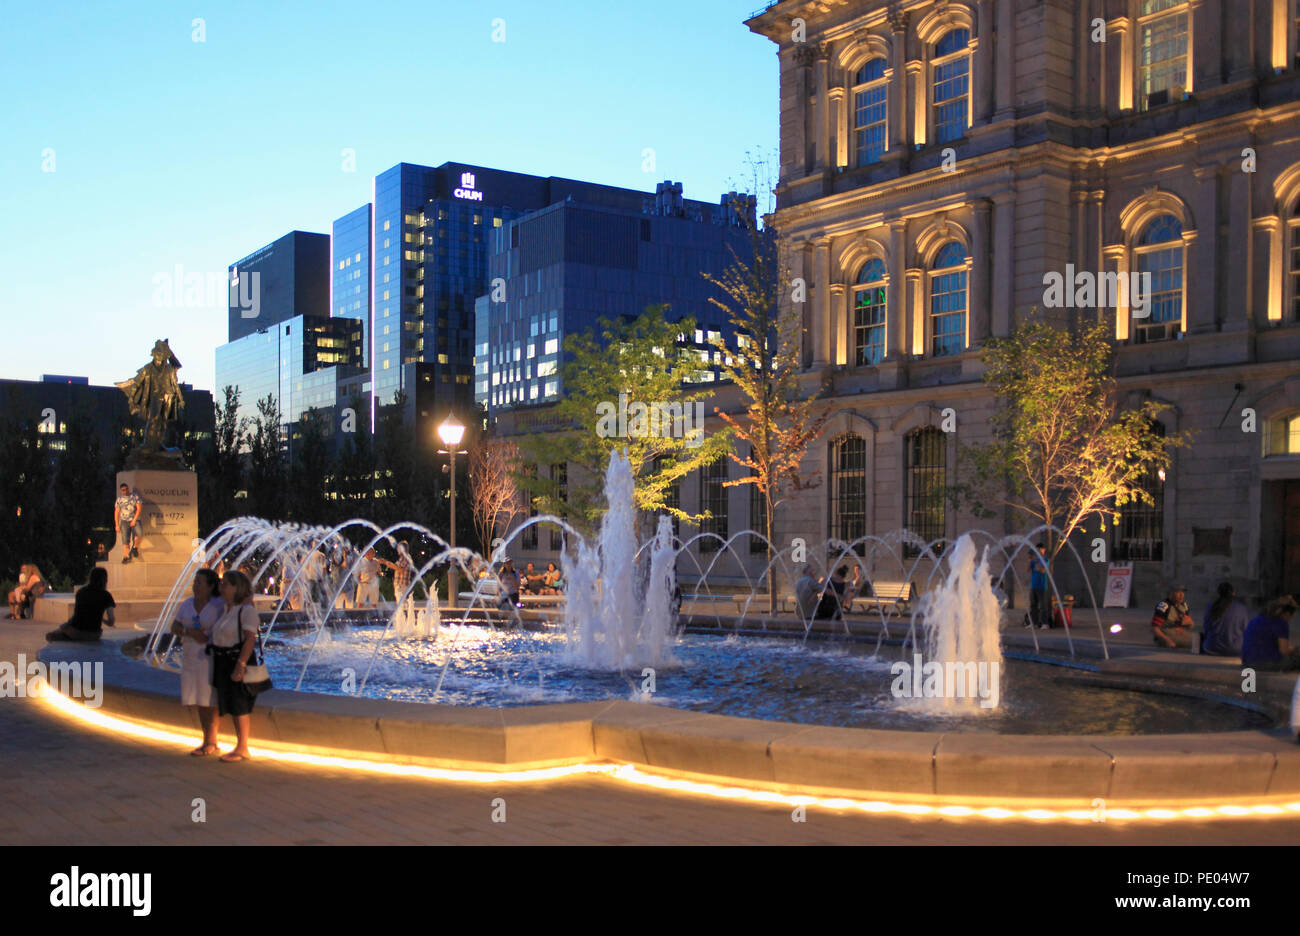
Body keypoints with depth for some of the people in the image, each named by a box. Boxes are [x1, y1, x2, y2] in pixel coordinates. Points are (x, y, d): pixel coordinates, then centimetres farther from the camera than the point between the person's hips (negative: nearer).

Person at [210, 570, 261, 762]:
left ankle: (243, 749, 3)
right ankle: (239, 745, 22)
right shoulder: (227, 610, 12)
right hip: (224, 663, 9)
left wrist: (240, 666, -26)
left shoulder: (247, 610, -15)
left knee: (240, 706, -4)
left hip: (239, 662, -9)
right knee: (232, 705, 13)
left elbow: (250, 639, -22)